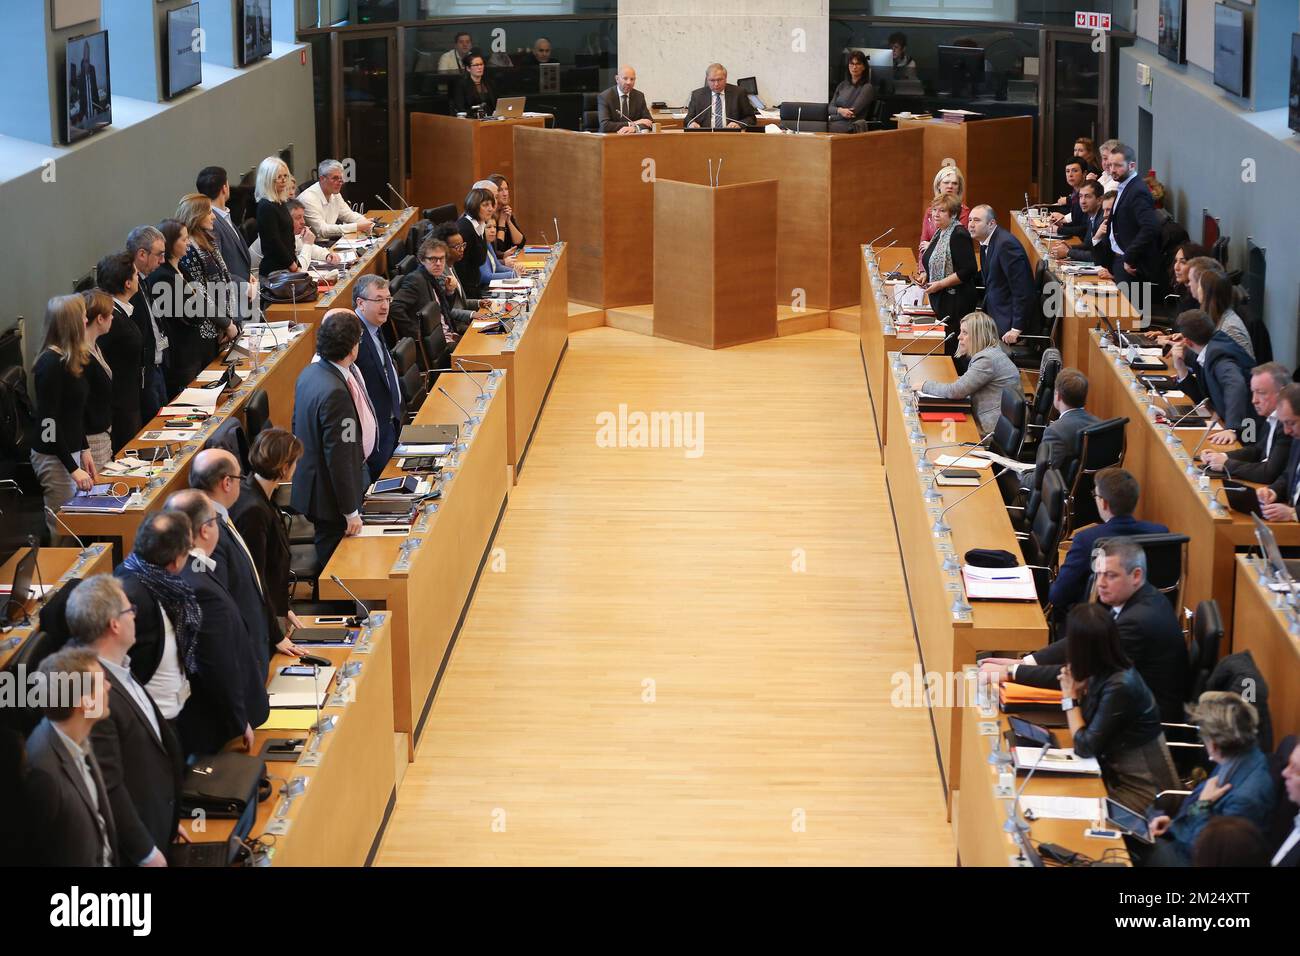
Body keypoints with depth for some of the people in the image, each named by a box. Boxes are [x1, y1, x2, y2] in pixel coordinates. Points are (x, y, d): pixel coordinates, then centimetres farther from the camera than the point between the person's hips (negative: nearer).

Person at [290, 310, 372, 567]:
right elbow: (339, 456, -26)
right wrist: (351, 511, -19)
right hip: (330, 496, -9)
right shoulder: (336, 393, -30)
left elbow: (298, 426, 14)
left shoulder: (310, 373, 0)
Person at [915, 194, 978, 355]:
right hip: (940, 300, 9)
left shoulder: (959, 235, -16)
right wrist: (926, 275, 8)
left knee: (952, 347, -7)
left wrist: (940, 284, -20)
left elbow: (968, 270, -21)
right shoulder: (940, 232, 13)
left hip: (956, 302, -9)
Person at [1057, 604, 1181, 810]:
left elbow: (1085, 746, -17)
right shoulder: (1105, 673, 0)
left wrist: (1071, 697, -6)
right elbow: (1083, 732, 5)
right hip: (1117, 777, 8)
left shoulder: (1119, 686, -25)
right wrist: (1076, 691, -6)